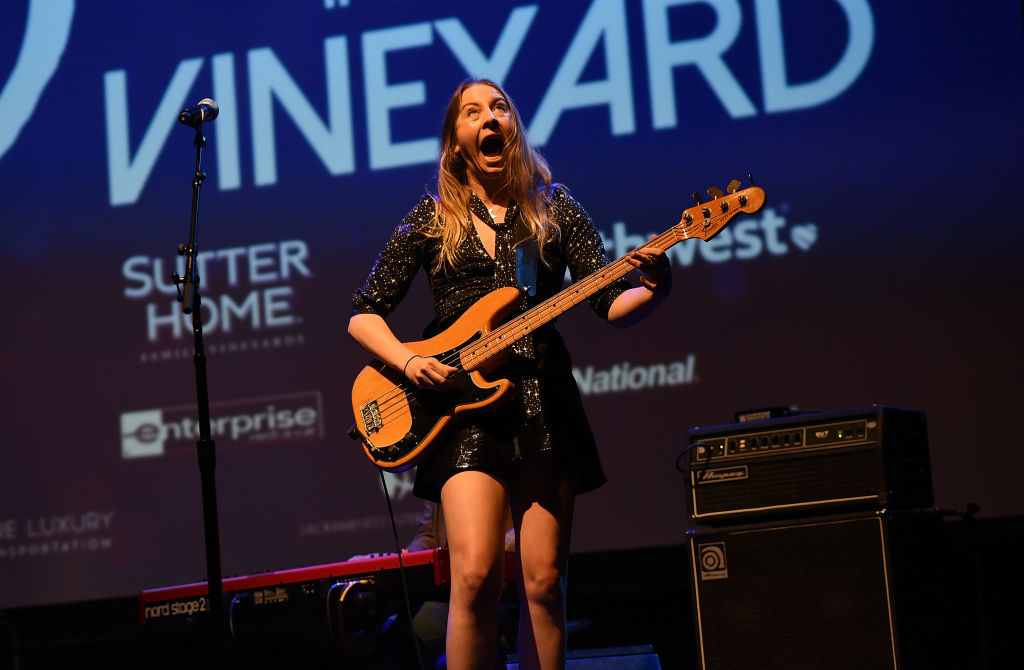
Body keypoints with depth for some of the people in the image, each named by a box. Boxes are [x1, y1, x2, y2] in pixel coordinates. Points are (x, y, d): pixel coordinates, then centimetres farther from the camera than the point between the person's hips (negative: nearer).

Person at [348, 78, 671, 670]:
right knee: (475, 574, -17)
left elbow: (612, 304, 4)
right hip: (464, 402, -1)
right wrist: (408, 360, -7)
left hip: (544, 401, 2)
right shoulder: (432, 218, 10)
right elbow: (364, 314, 12)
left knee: (544, 580, -2)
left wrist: (654, 289, -17)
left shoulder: (555, 208, 12)